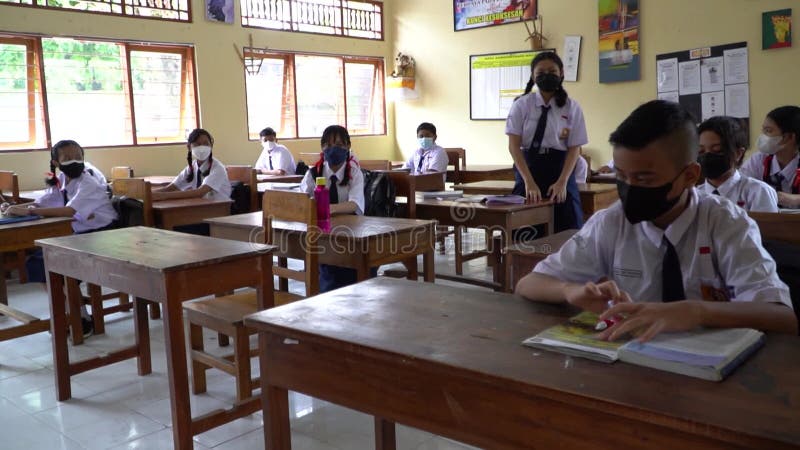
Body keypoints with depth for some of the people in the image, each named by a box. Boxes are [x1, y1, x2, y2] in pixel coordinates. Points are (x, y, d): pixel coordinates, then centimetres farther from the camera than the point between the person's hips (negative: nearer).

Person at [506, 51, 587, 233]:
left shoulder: (572, 108, 1)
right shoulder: (522, 105, 0)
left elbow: (574, 148, -1)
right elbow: (514, 146, -5)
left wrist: (562, 182, -14)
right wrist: (529, 182, -15)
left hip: (560, 170, 1)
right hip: (528, 169, 0)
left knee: (566, 231, 0)